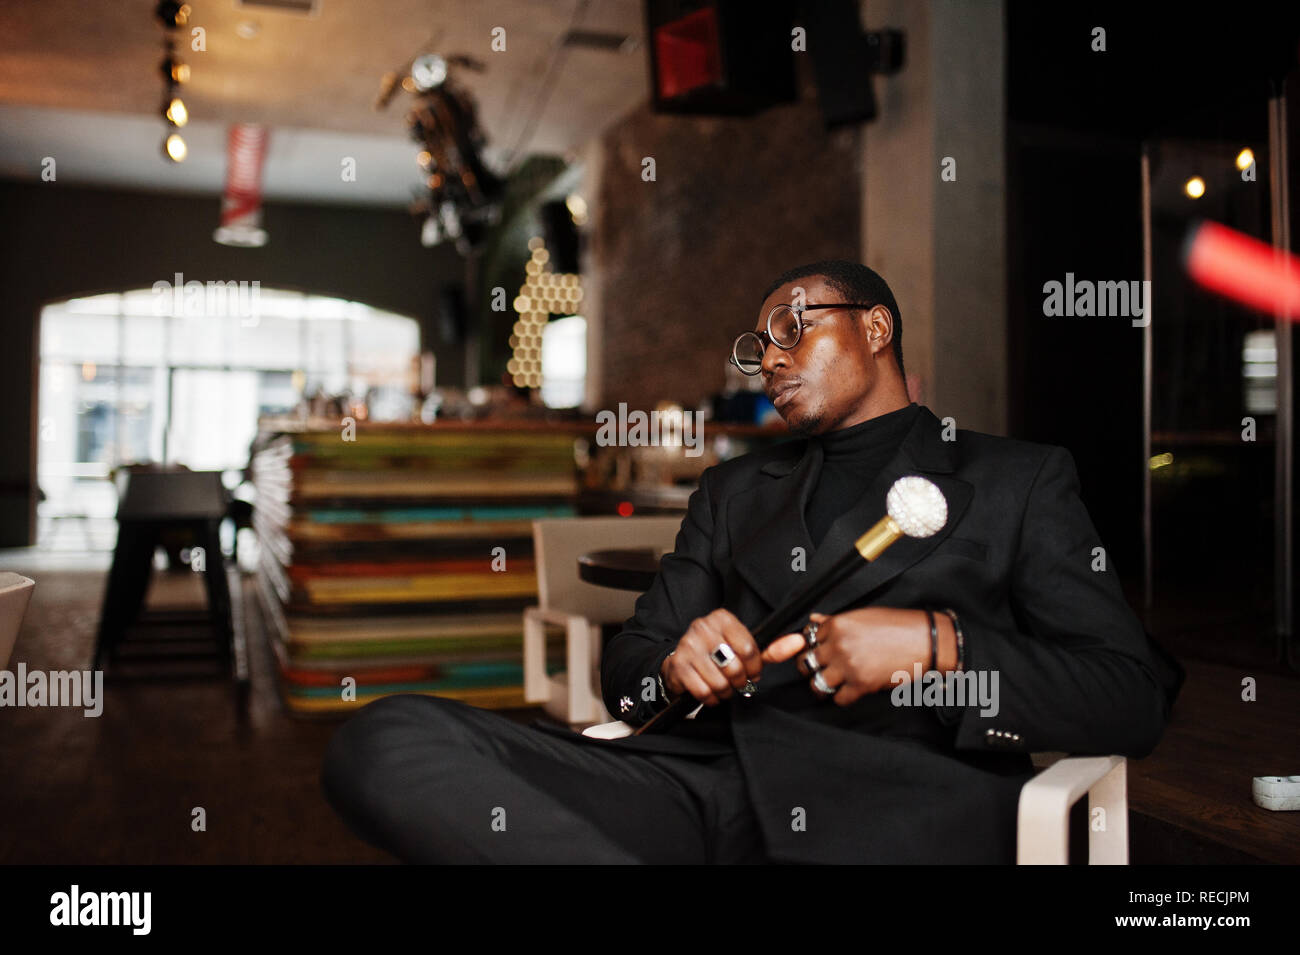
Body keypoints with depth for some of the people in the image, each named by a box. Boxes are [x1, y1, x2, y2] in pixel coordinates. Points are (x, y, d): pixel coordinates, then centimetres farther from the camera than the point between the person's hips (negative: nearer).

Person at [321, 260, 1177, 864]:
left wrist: (937, 644, -11)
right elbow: (627, 664, 22)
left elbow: (1135, 701, 7)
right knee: (388, 743, -22)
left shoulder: (1020, 479, 16)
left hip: (892, 802, -5)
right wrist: (675, 667, -3)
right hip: (700, 778, 6)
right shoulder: (735, 489, 28)